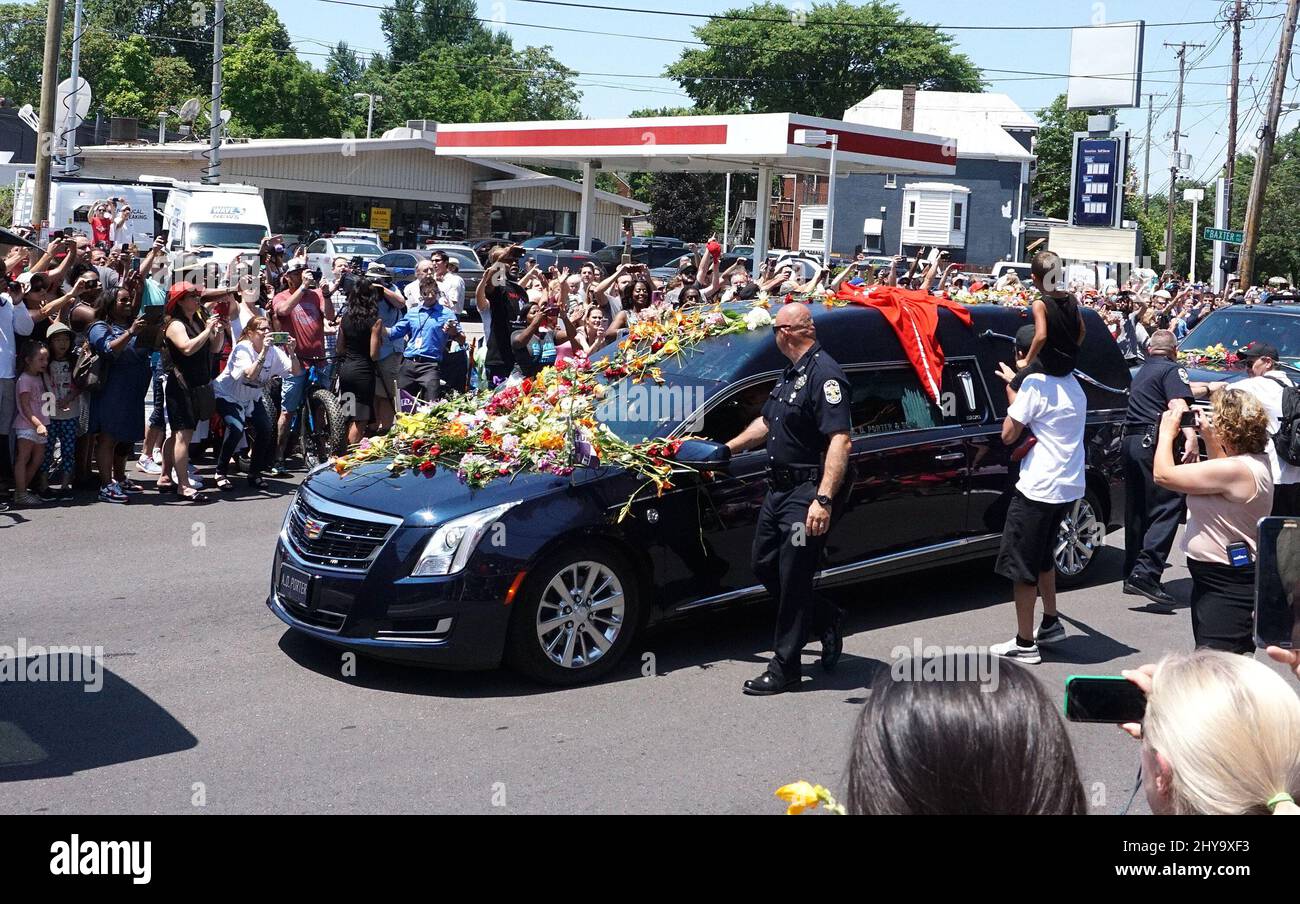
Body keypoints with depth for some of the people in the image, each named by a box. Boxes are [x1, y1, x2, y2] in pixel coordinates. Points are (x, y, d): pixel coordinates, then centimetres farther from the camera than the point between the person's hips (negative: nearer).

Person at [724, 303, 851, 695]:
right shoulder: (791, 374, 14)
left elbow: (839, 441, -26)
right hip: (780, 487, 10)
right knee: (765, 567, 15)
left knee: (793, 578, -3)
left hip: (808, 492, -10)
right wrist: (727, 448, 37)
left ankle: (785, 667, 7)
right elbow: (766, 422, 30)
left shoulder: (824, 375, -17)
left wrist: (823, 500, -33)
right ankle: (826, 621, 31)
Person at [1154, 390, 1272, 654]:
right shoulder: (1256, 461, 6)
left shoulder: (1235, 470, -26)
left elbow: (1163, 474, -23)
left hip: (1229, 586, -11)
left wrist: (1167, 431, -6)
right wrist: (1209, 439, 17)